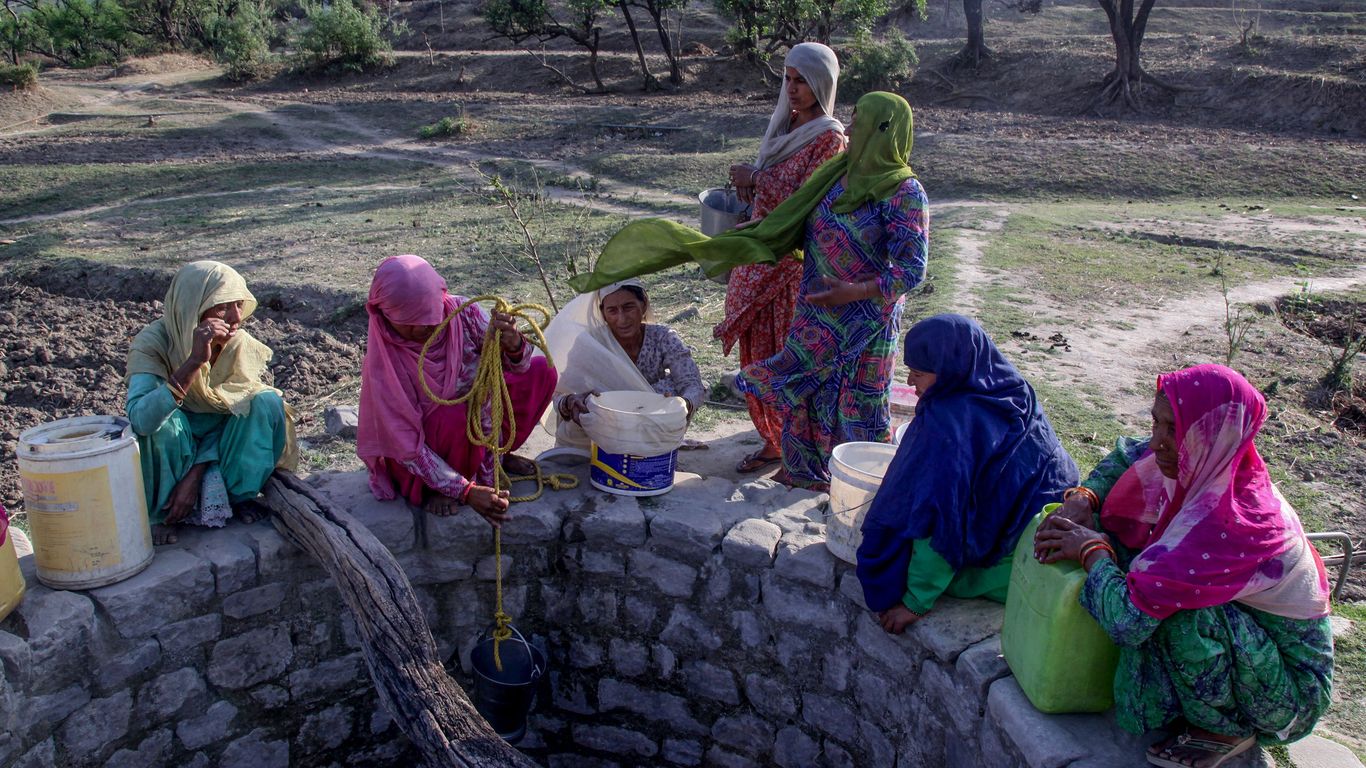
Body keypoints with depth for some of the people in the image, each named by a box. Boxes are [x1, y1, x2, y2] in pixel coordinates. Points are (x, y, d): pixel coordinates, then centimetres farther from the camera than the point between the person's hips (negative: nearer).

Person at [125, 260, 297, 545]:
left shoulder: (240, 344, -16)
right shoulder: (152, 343, -25)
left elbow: (232, 416, -11)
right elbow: (140, 420, -41)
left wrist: (194, 476, -21)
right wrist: (194, 361, -48)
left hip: (217, 449, 2)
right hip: (170, 449, -2)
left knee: (267, 402, -22)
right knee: (162, 423, -35)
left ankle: (238, 495, -6)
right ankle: (162, 512, -10)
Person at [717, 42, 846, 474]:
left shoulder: (829, 137, -12)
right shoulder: (784, 124, 12)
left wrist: (755, 180, -13)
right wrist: (747, 185, 2)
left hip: (793, 263, -8)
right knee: (760, 354, 12)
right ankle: (774, 441, 26)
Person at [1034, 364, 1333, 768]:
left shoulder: (1231, 520, -35)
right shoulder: (1204, 466, -12)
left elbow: (1128, 617, -38)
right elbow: (1127, 455, 10)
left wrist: (1091, 549, -20)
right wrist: (1082, 499, -9)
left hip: (1292, 689, -8)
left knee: (1175, 611, -33)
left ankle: (1227, 730, -4)